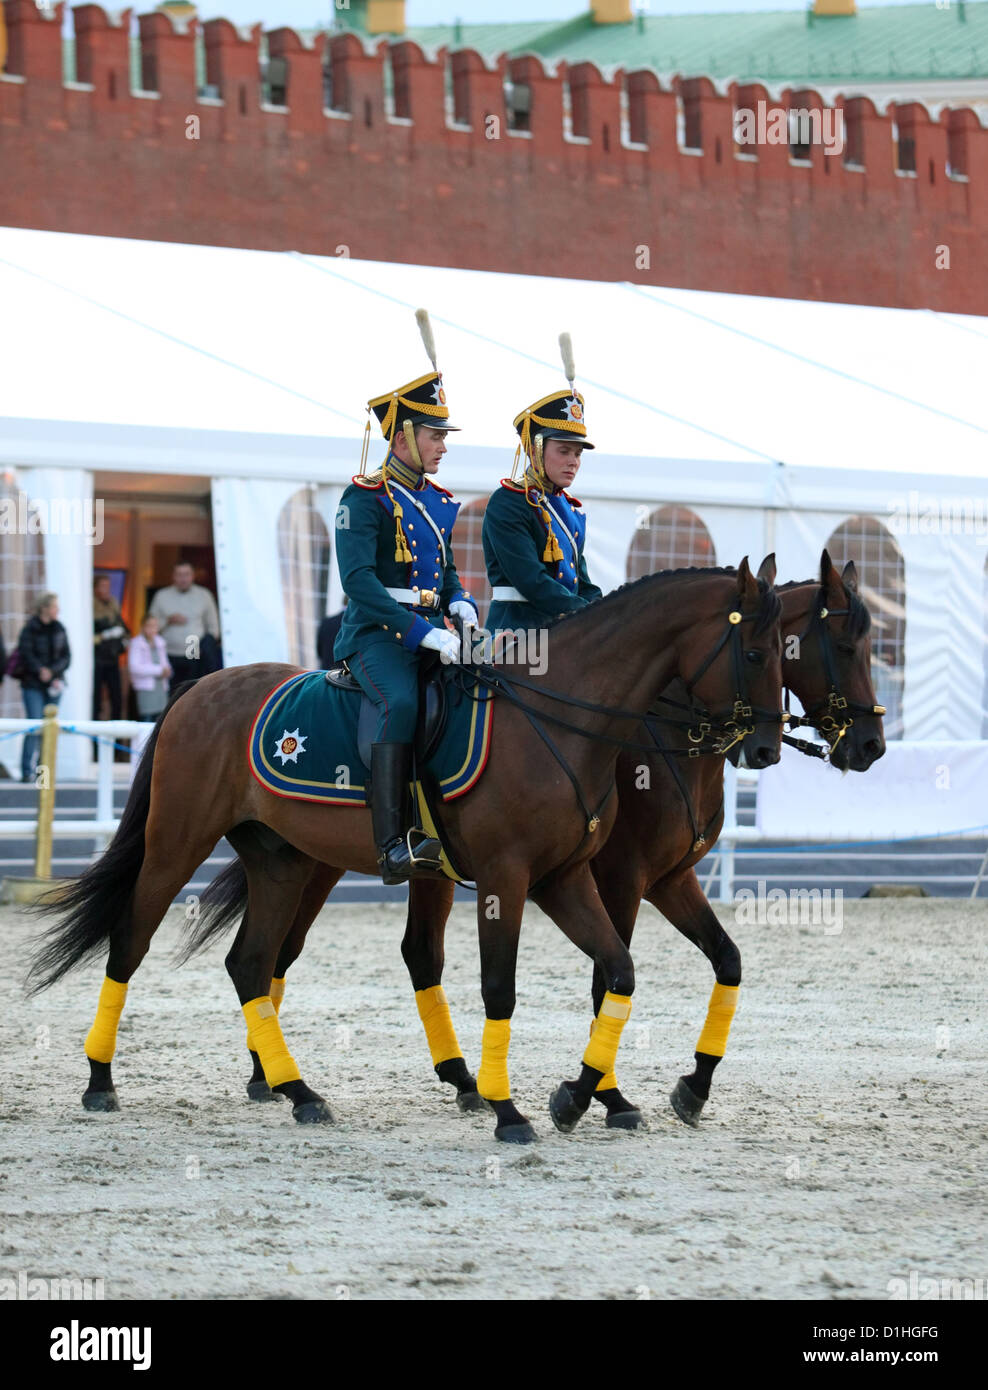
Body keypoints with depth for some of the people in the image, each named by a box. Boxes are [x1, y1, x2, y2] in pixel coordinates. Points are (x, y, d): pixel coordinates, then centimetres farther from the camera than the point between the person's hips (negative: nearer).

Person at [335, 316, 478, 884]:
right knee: (404, 701, -34)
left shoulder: (440, 502, 17)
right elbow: (358, 579, -18)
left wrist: (460, 601, 3)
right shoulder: (366, 499, -7)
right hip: (376, 633, -8)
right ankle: (393, 845, -36)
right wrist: (420, 631, -25)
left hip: (430, 632, 8)